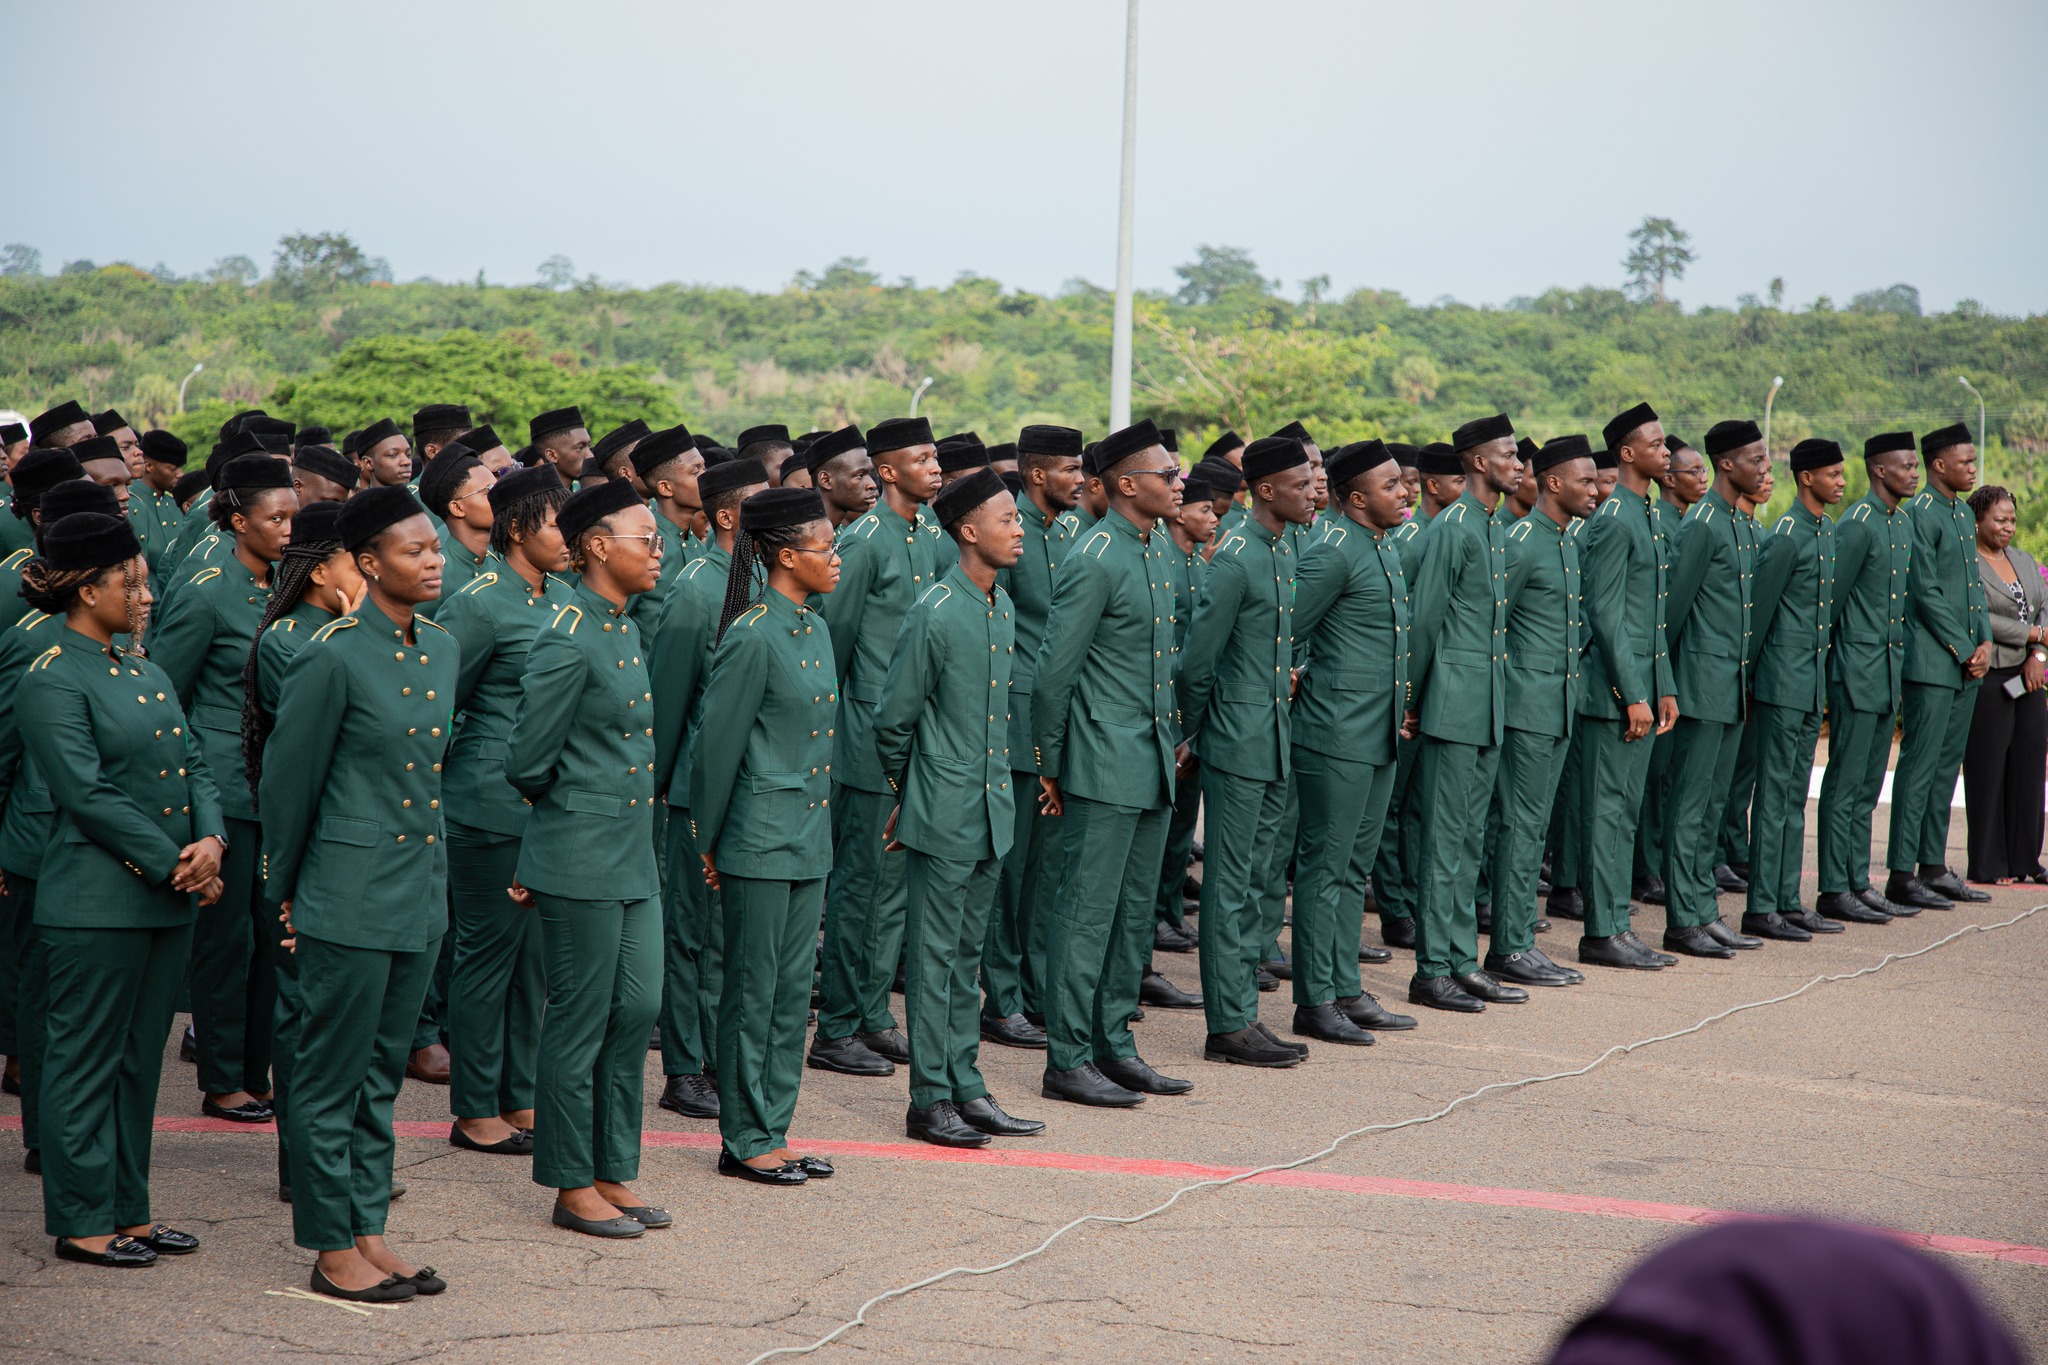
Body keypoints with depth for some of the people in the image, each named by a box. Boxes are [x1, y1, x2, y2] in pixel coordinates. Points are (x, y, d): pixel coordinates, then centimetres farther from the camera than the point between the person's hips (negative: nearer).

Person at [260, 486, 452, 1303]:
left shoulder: (440, 648, 7)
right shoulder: (334, 658, -15)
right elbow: (287, 781, -6)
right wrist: (284, 893, 2)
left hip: (420, 891, 7)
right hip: (351, 892, -7)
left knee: (383, 1070, 14)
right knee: (334, 1073, 3)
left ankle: (367, 1231, 23)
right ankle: (332, 1251, 11)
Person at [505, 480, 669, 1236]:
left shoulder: (625, 629, 11)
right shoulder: (568, 642, -18)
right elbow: (527, 762, -13)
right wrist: (571, 808, 3)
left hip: (633, 858, 9)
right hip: (581, 860, -9)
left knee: (637, 1009, 12)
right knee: (580, 1021, 1)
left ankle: (613, 1171, 23)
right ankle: (572, 1185, 12)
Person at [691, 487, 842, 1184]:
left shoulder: (815, 630, 10)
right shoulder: (752, 637, -16)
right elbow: (718, 745, -12)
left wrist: (817, 833, 17)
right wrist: (710, 843, -5)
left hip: (809, 839, 8)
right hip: (761, 838, -8)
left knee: (793, 988, 12)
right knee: (753, 989, 1)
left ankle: (772, 1132, 20)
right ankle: (743, 1141, 10)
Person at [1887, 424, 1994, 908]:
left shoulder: (1964, 514, 16)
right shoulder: (1919, 514, -12)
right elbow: (1926, 591, -15)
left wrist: (1985, 643, 5)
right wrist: (1963, 650, -13)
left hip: (1966, 666, 9)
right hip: (1931, 663, -9)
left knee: (1947, 766, 11)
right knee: (1920, 766, -7)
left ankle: (1934, 868, 16)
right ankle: (1902, 874, -5)